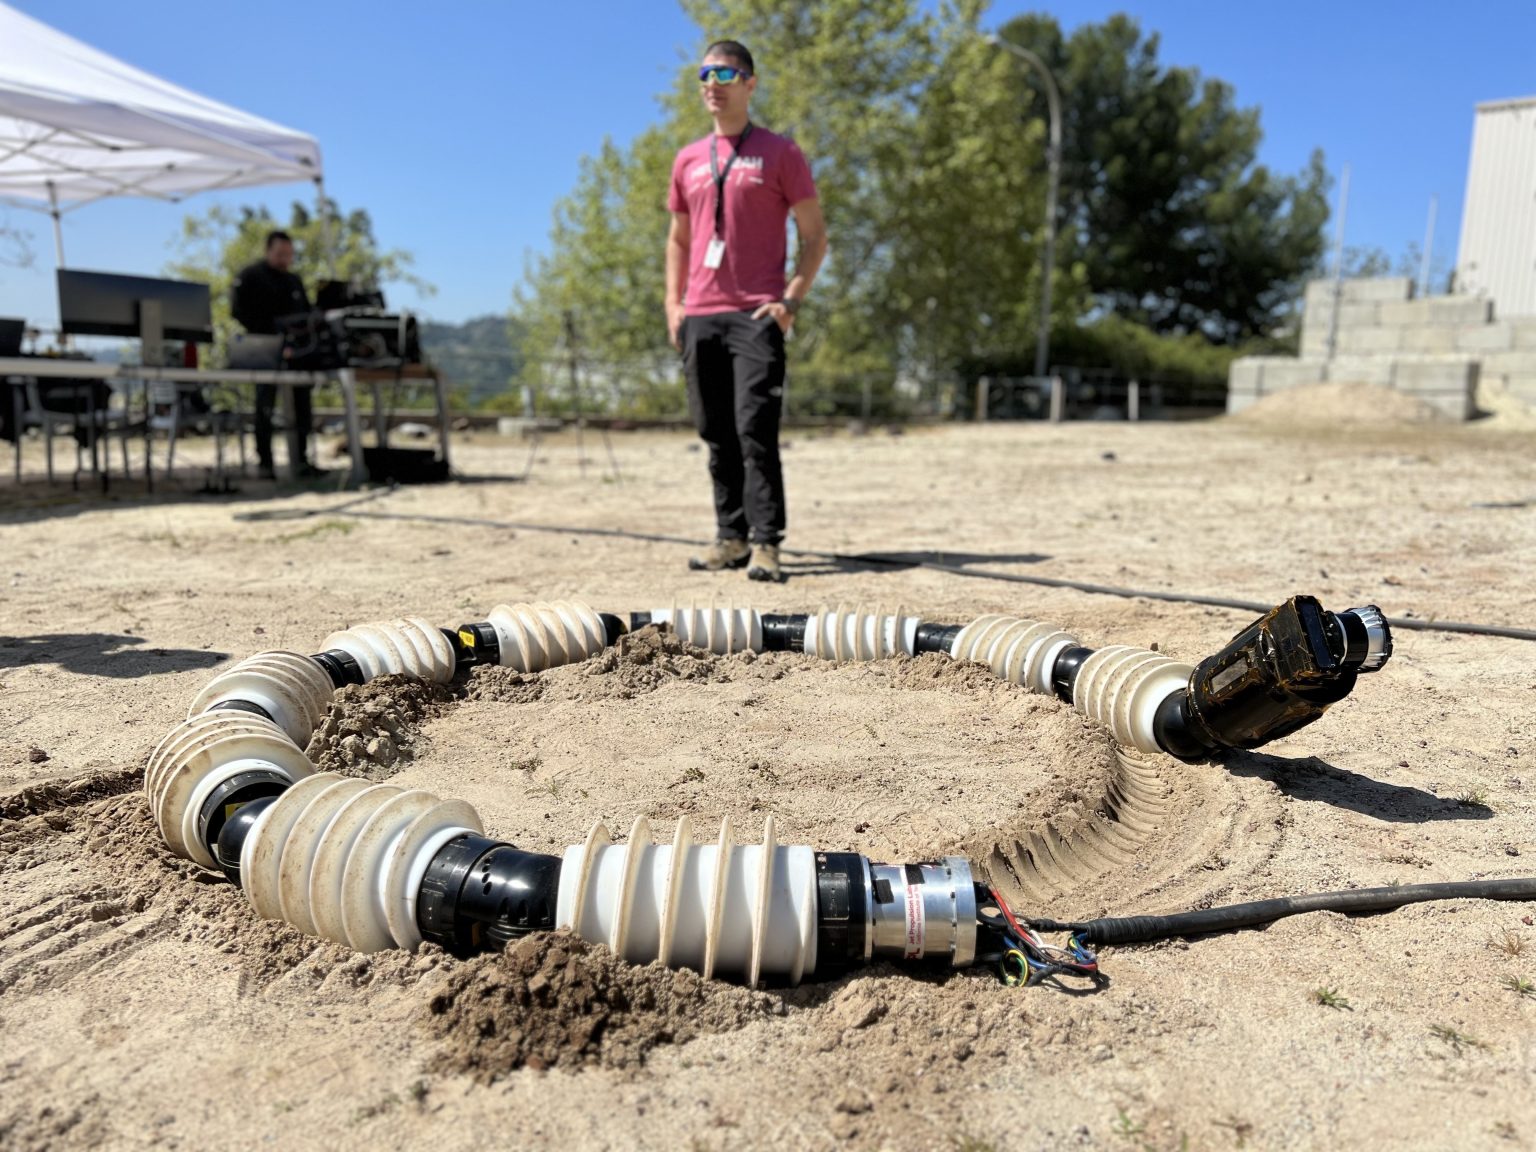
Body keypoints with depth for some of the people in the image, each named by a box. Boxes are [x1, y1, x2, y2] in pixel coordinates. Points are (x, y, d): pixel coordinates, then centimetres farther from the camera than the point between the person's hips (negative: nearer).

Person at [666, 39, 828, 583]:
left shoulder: (779, 153, 4)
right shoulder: (687, 160, 17)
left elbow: (815, 236, 1)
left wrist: (792, 298, -12)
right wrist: (673, 303, 10)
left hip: (756, 316, -5)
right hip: (700, 318, 5)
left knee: (755, 430, -13)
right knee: (716, 435, 6)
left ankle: (765, 544, -8)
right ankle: (731, 538, 14)